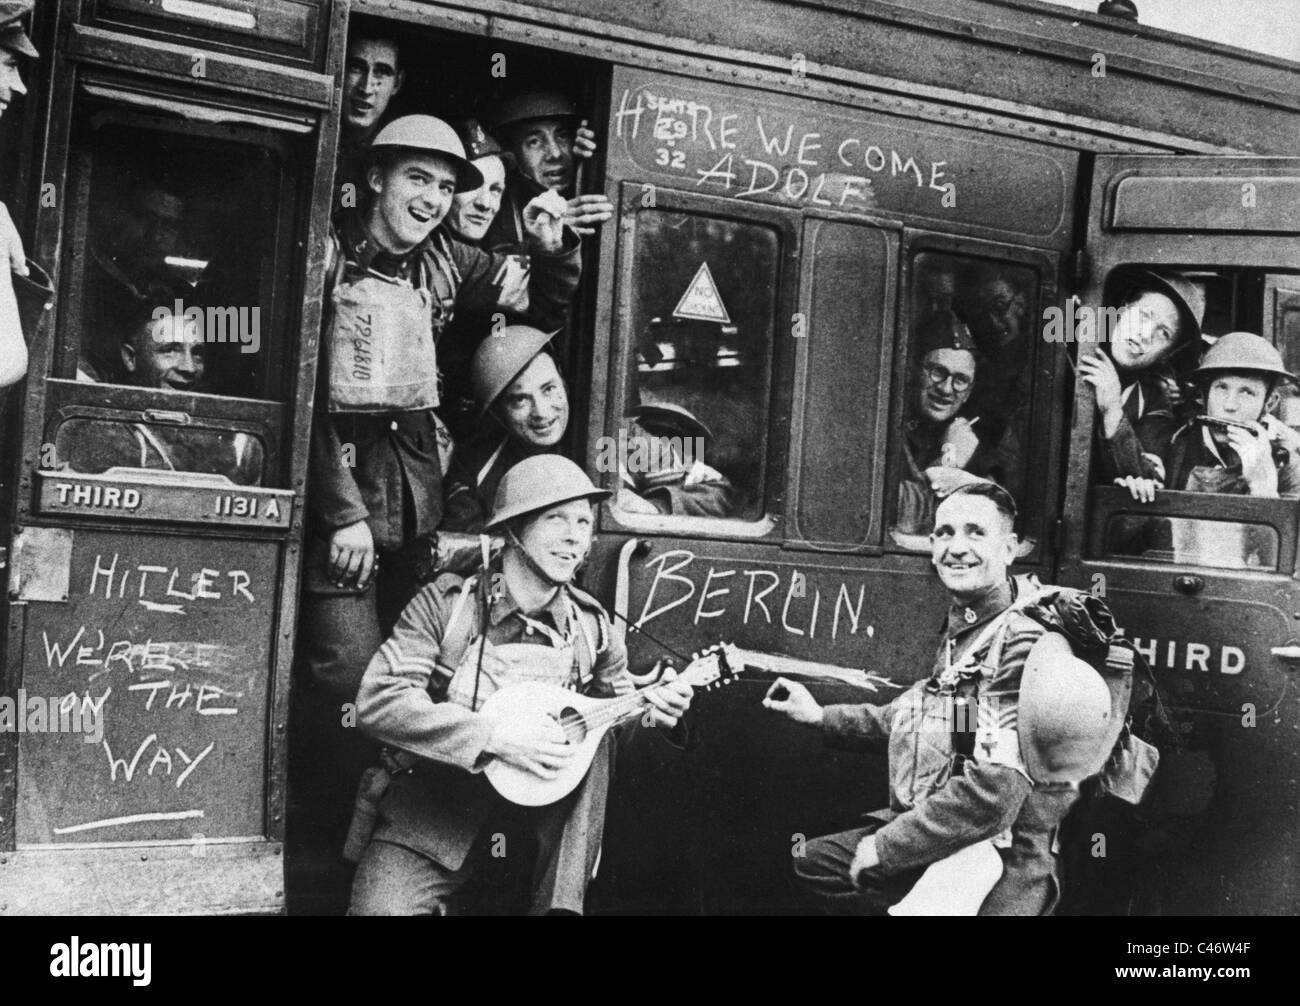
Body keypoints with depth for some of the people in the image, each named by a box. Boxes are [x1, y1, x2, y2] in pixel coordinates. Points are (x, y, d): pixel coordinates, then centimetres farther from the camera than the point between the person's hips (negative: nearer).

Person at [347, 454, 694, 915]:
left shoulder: (589, 624, -2)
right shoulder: (446, 603, -13)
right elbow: (377, 701, -22)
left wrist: (651, 712, -14)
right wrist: (496, 735, -30)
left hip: (542, 793, 4)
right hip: (436, 800, -3)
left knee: (592, 740, -25)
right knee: (381, 906, -28)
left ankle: (561, 903, -17)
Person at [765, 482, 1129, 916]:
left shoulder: (1023, 644, -20)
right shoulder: (962, 625, 10)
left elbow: (988, 800, -26)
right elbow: (925, 720, 24)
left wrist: (883, 848, -17)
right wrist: (820, 716, 22)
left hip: (999, 865, -10)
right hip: (943, 843, 10)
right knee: (812, 862, 17)